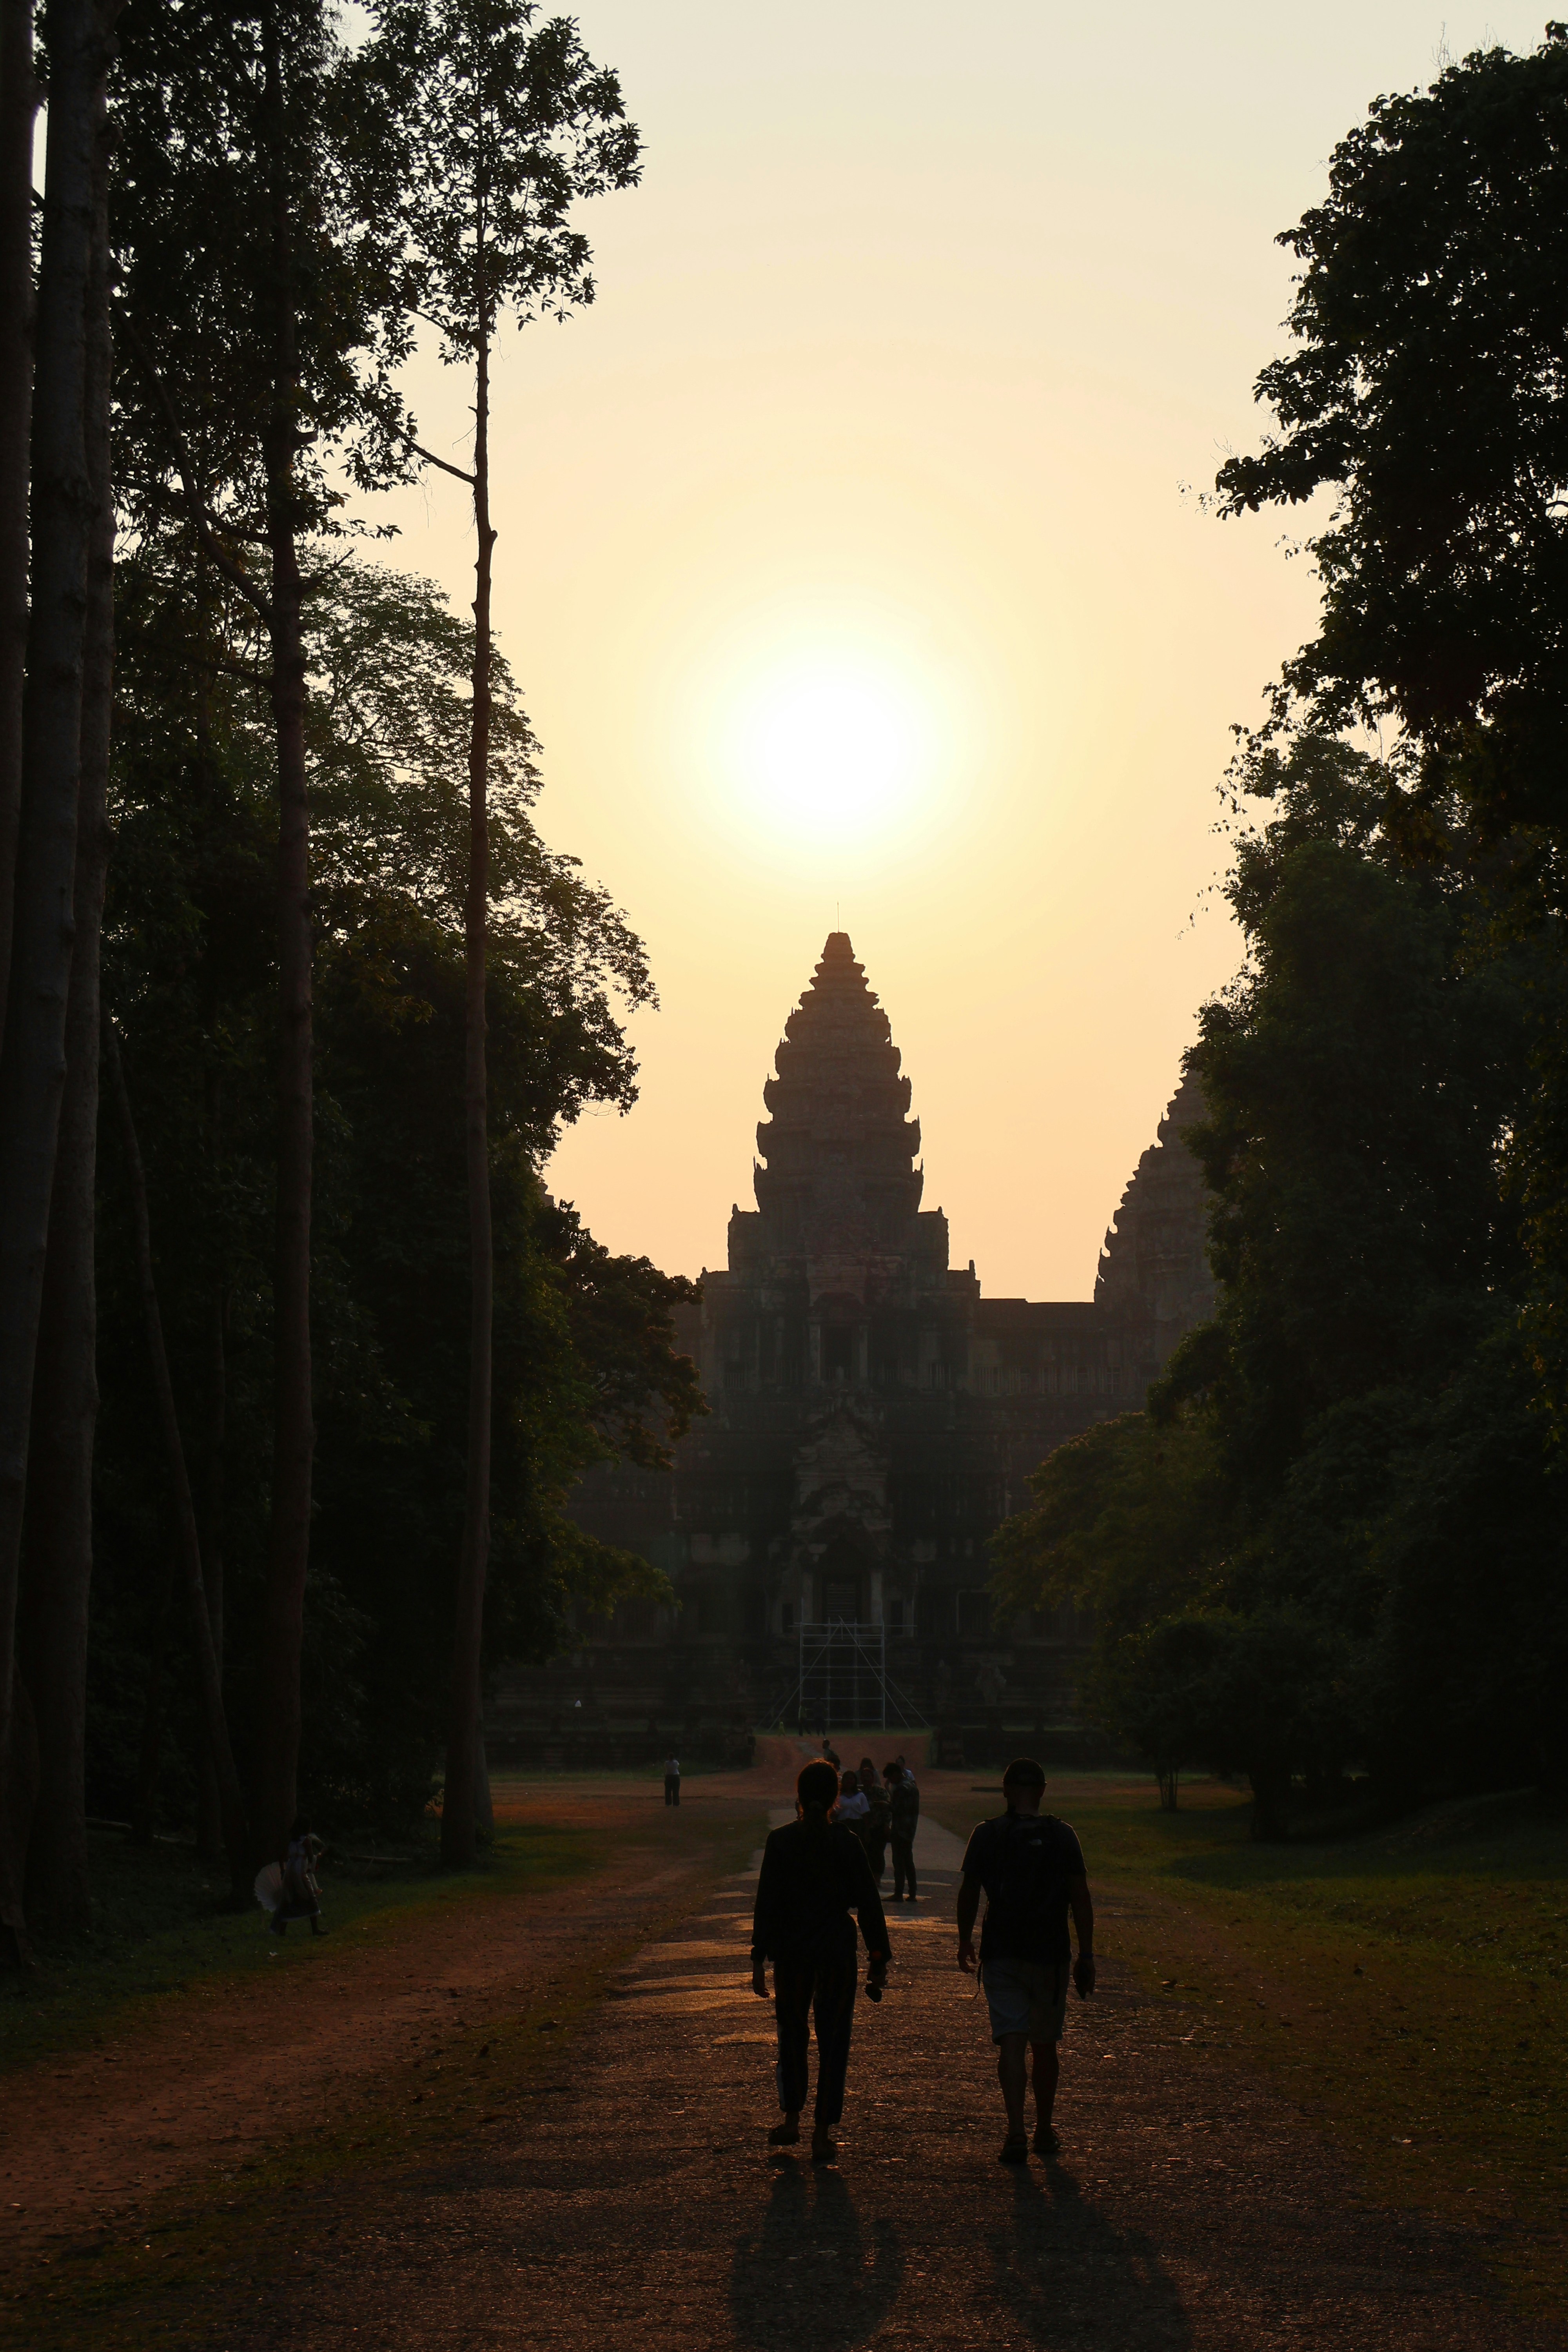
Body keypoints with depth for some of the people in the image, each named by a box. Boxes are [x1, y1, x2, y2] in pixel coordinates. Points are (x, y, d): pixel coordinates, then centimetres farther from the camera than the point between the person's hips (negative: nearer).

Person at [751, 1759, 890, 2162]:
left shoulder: (780, 1841, -5)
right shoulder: (847, 1843, -4)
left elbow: (767, 1903, -5)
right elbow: (868, 1902, -2)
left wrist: (759, 1959, -1)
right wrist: (880, 1958, 5)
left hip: (791, 1950, 1)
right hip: (837, 1950, -1)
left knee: (792, 2033, 19)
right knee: (832, 2038, 5)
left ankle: (791, 2120, 23)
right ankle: (822, 2133, 4)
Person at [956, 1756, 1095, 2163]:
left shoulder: (987, 1835, -1)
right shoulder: (1061, 1836, -2)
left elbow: (968, 1894, 4)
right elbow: (1081, 1899, -3)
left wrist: (965, 1942, 19)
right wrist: (1086, 1955, 2)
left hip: (1001, 1955, -1)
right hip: (1050, 1954, 1)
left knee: (1011, 2042, -2)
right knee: (1045, 2045, 14)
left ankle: (1016, 2131, -16)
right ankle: (1043, 2131, 25)